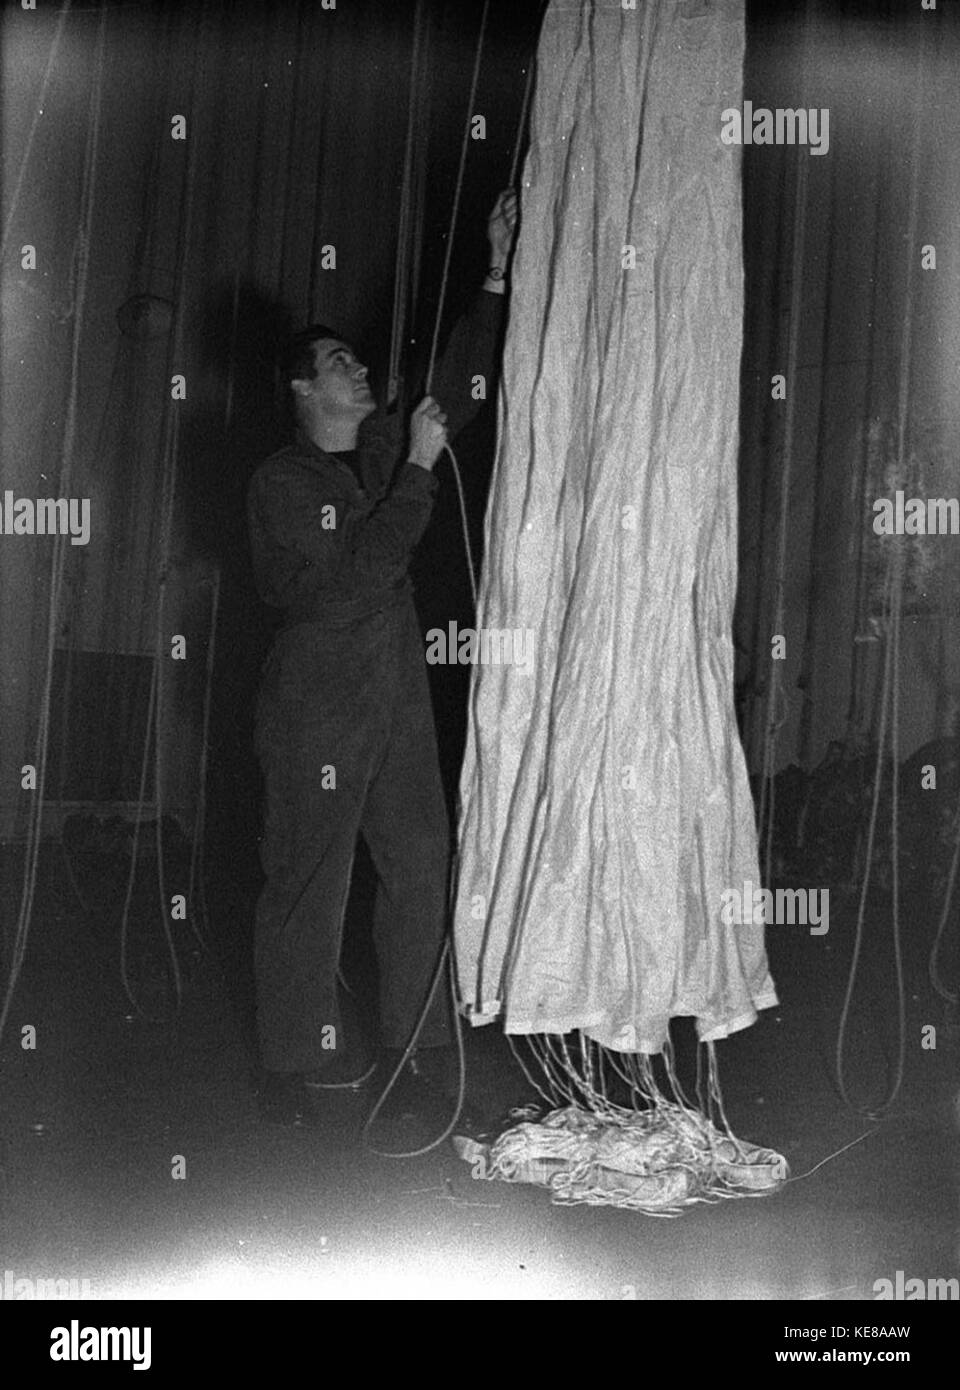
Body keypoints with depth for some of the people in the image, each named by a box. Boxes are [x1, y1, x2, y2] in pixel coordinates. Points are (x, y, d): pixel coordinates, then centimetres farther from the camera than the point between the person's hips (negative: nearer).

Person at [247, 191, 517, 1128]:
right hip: (317, 707, -7)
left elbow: (458, 391, 17)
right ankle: (297, 1069, 12)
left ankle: (412, 1047, 21)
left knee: (421, 868, 8)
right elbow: (362, 569, -18)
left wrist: (496, 278, 11)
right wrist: (419, 470, -17)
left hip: (398, 697, 7)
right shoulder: (279, 484, -9)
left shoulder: (382, 446, 10)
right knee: (308, 885, 0)